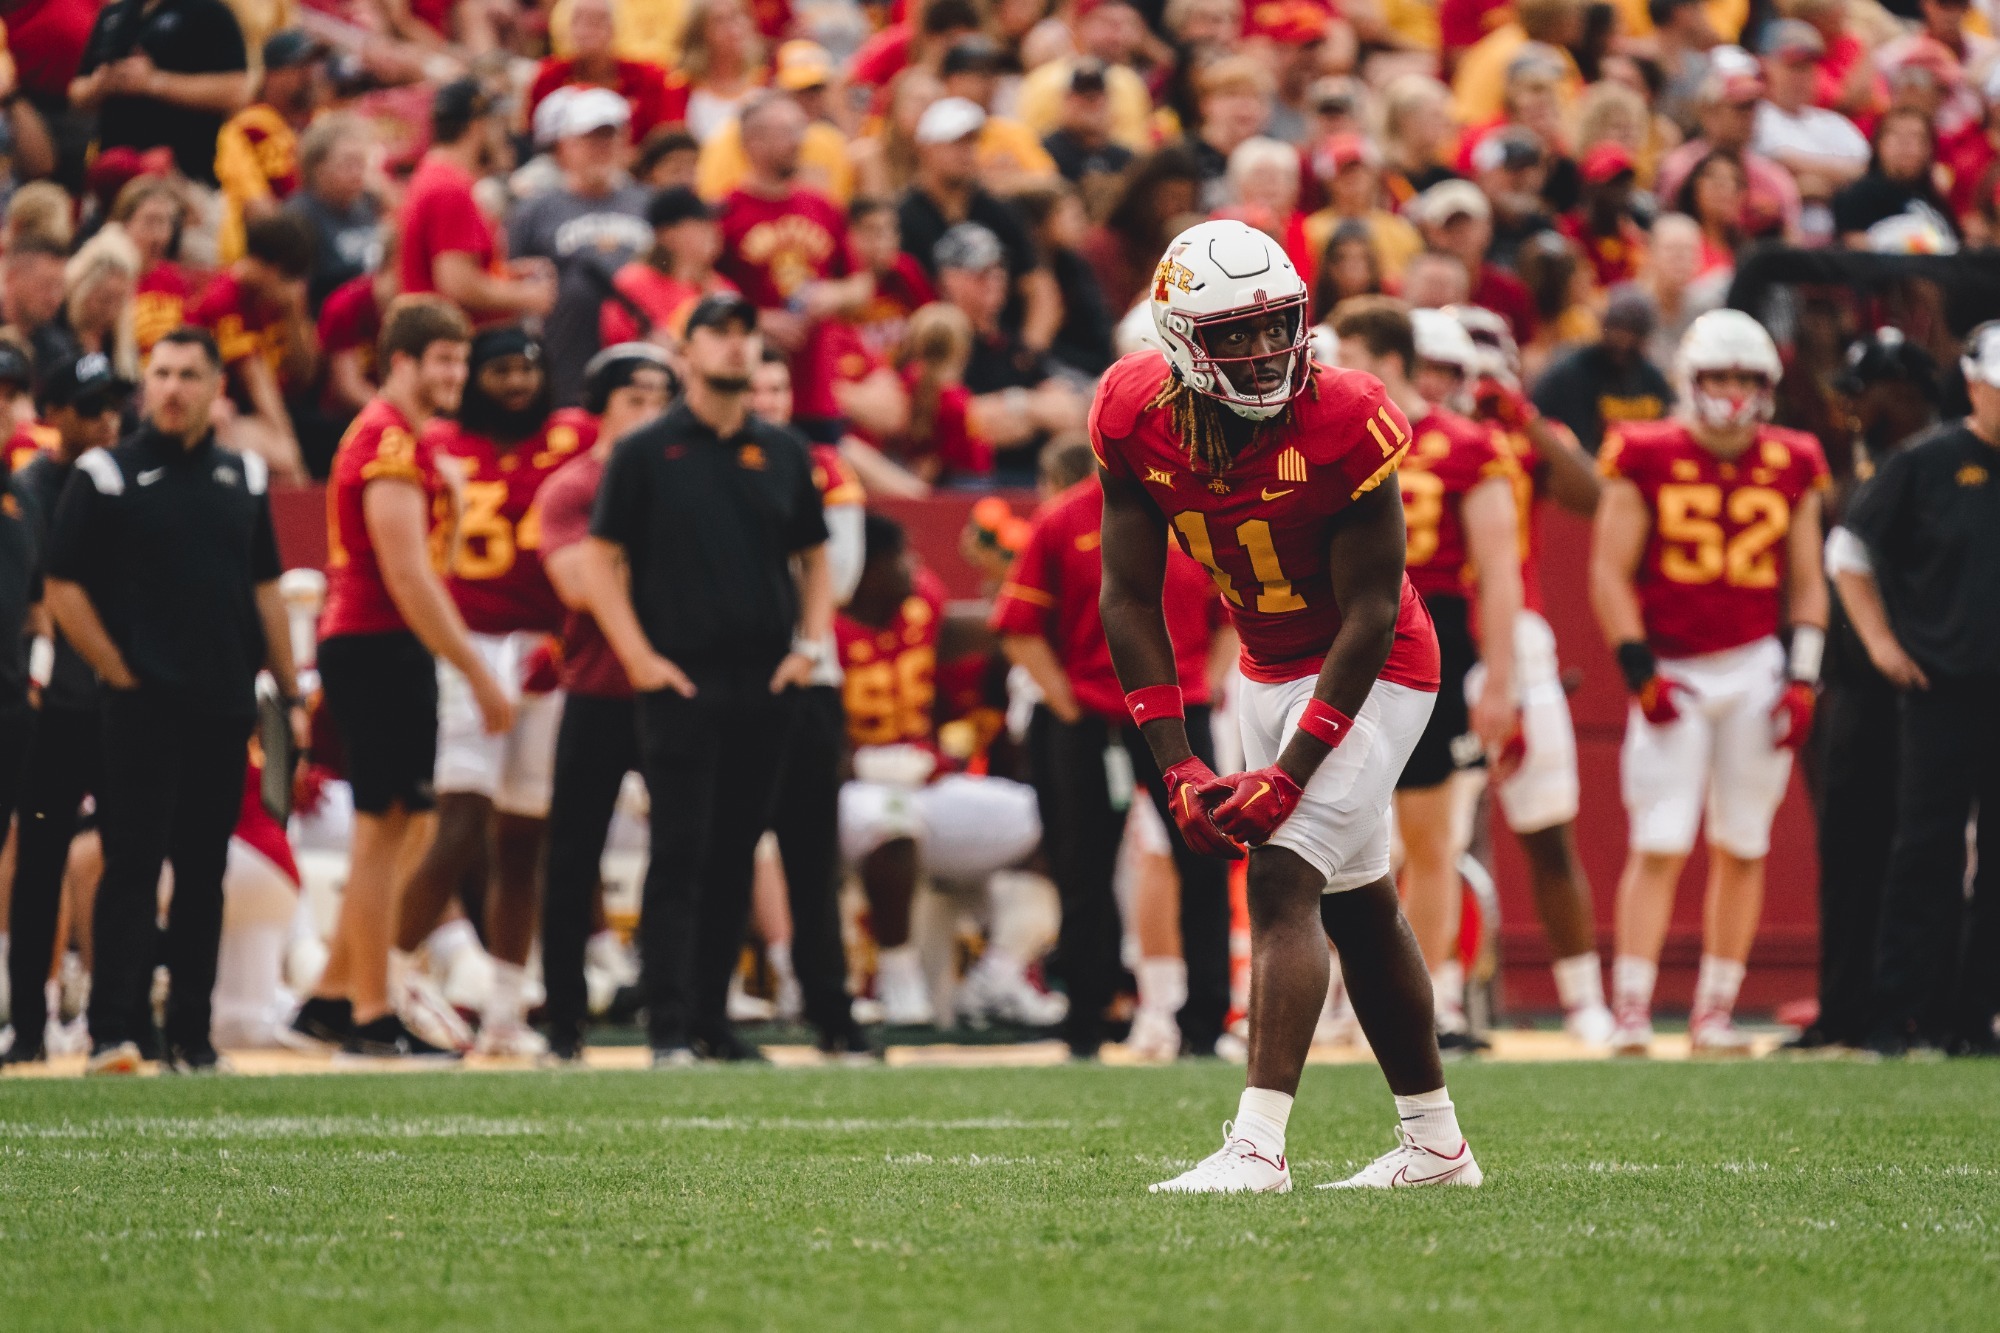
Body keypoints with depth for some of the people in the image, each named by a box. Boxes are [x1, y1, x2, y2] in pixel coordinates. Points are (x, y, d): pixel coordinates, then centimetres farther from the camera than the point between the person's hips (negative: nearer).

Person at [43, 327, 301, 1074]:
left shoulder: (243, 479, 13)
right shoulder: (106, 476, -1)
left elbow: (264, 588, 17)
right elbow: (64, 590, -2)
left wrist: (289, 693, 12)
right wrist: (118, 672, -8)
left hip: (225, 705, 5)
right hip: (145, 705, -5)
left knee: (204, 873, 7)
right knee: (132, 865, -9)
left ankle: (191, 1034, 13)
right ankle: (112, 1033, -11)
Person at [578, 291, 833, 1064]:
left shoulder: (782, 454, 12)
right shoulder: (645, 453, 1)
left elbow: (813, 560, 19)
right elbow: (599, 561, 0)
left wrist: (811, 645, 3)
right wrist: (639, 658, -10)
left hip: (766, 688, 4)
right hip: (681, 684, -4)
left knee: (735, 858, 8)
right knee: (679, 856, -7)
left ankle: (712, 1020, 14)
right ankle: (669, 1028, -8)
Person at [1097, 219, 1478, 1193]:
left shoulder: (1342, 425, -27)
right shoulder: (1138, 418, -14)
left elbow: (1371, 612, -23)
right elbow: (1130, 596, -7)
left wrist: (1291, 774, -25)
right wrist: (1177, 765, -14)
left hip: (1369, 673, -6)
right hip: (1267, 667, 6)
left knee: (1283, 878, -19)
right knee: (1357, 903, 14)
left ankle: (1258, 1143, -25)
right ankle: (1434, 1141, 27)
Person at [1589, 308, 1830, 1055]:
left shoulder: (1791, 468, 6)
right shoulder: (1647, 460, -3)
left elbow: (1806, 583, 12)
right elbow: (1611, 573, -3)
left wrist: (1802, 679, 2)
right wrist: (1641, 674, -9)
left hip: (1755, 670, 3)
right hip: (1672, 672, -3)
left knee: (1742, 850, 6)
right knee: (1659, 846, -10)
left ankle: (1715, 1016, 14)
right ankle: (1630, 1014, -10)